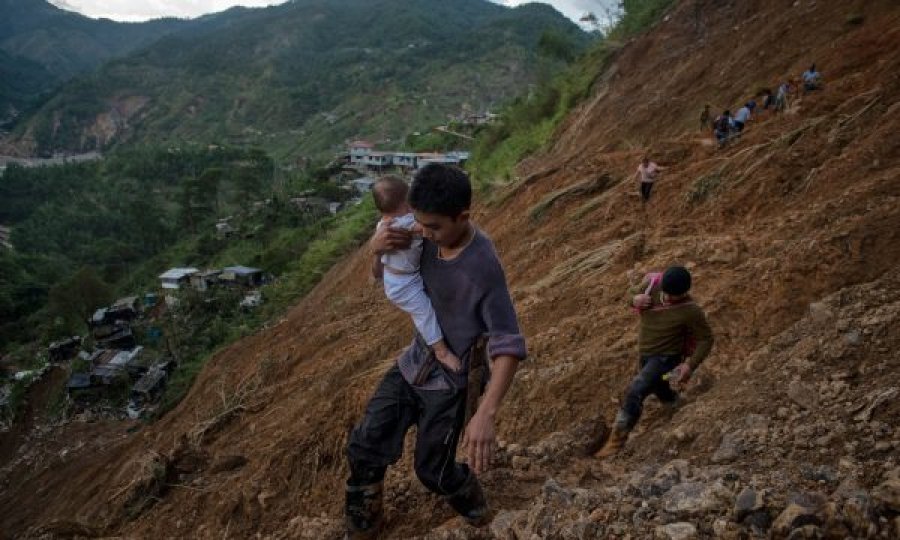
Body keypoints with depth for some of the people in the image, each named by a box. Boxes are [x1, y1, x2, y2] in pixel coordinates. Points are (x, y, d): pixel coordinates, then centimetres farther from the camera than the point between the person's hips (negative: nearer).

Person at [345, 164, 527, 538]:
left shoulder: (483, 266, -31)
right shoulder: (429, 239, -10)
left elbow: (509, 345, -31)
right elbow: (384, 277, 5)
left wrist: (486, 414, -42)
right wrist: (376, 250, -20)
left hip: (449, 383, -6)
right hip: (412, 365, 6)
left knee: (433, 471, 9)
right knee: (364, 448, 10)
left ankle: (474, 508, 43)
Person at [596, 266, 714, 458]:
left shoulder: (690, 311, -26)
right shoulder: (652, 284, -15)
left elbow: (706, 339, -14)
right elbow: (631, 293, 5)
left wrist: (690, 365, -26)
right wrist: (635, 300, -20)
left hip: (667, 358, -7)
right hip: (646, 355, 7)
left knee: (635, 392, -26)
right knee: (660, 391, 31)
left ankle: (617, 440, -18)